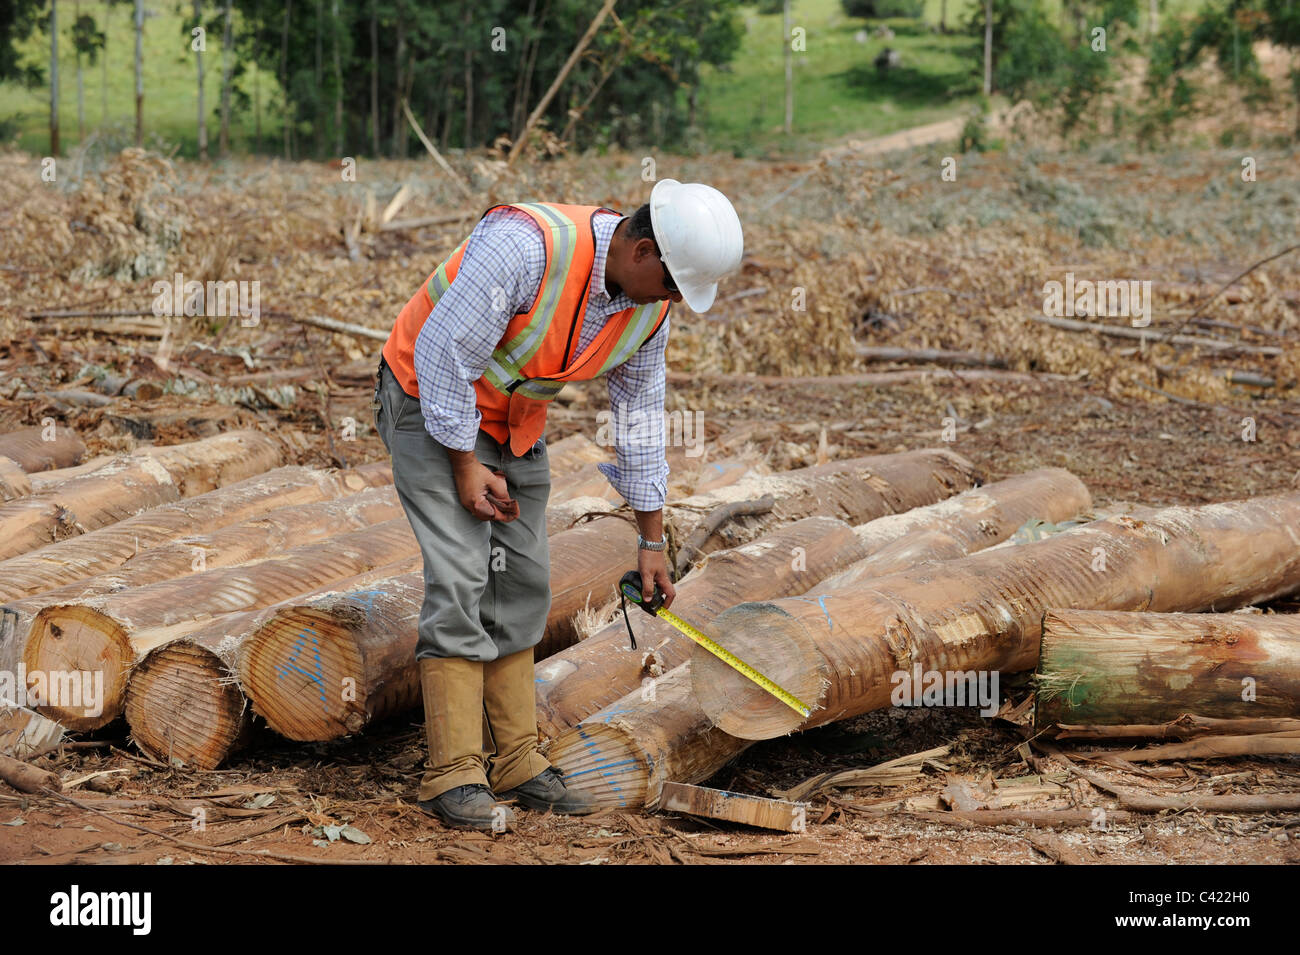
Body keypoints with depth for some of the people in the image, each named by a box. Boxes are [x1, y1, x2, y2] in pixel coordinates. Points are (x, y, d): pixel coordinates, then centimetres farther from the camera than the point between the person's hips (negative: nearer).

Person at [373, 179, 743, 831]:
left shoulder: (651, 307, -9)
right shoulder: (525, 245, -33)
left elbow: (639, 414, 4)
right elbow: (443, 352, -27)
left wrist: (651, 539, 8)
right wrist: (465, 464, -21)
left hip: (517, 423, 7)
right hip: (432, 403, -7)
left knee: (522, 584, 5)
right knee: (460, 579, -15)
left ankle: (514, 764, 12)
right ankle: (453, 776, -14)